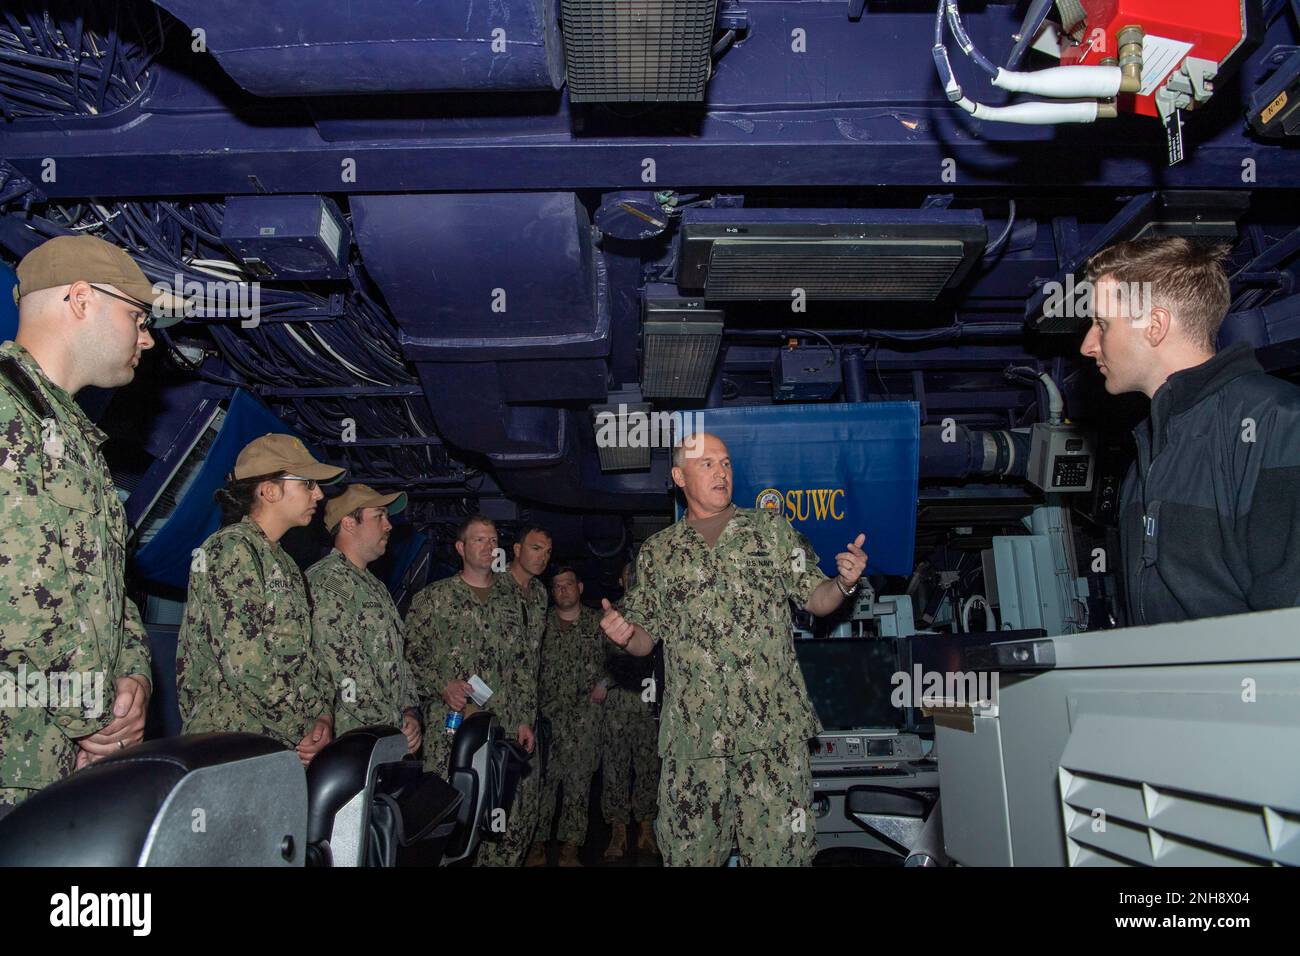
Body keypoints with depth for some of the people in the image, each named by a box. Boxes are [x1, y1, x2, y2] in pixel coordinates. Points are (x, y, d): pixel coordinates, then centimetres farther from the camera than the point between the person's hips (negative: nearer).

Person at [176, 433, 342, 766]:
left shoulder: (284, 562, 17)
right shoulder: (230, 549, -11)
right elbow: (244, 662, -19)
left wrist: (323, 714, 0)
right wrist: (304, 728, -13)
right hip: (230, 748, -8)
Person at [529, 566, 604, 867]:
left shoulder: (598, 621, 7)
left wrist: (605, 682, -4)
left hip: (585, 716, 0)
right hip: (546, 714, 0)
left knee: (579, 780, 2)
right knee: (543, 778, -2)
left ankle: (570, 846, 11)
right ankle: (537, 843, 9)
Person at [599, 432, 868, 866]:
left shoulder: (772, 528, 8)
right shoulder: (657, 551, 10)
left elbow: (815, 598, 8)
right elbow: (645, 639, 13)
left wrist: (844, 582, -12)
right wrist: (623, 634, -9)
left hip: (774, 728, -1)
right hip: (692, 732, 1)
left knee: (779, 849, 3)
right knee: (690, 852, 9)